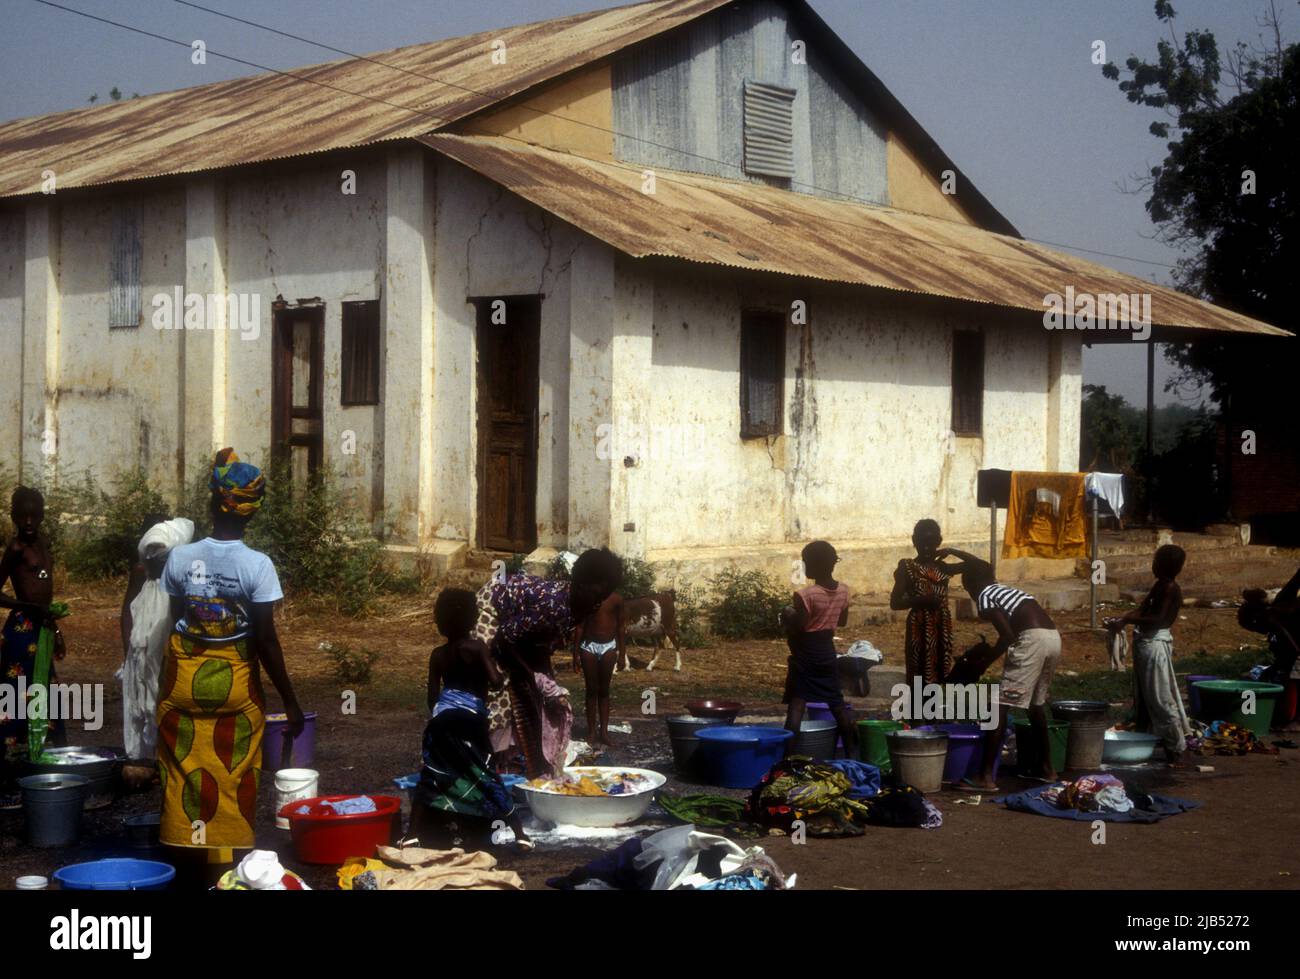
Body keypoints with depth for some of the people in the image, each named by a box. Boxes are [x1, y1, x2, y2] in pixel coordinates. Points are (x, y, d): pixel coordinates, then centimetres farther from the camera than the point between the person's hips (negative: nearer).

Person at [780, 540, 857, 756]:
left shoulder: (805, 595, -19)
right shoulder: (843, 590, 0)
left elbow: (796, 630, -17)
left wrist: (787, 615, 0)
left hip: (805, 655, -6)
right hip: (827, 653, 6)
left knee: (796, 705, -7)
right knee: (837, 705, 14)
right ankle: (852, 753, 18)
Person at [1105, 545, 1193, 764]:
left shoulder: (1170, 588, -15)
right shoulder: (1160, 585, 12)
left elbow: (1159, 619, -24)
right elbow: (1142, 609, 13)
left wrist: (1128, 620, -26)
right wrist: (1121, 618, -2)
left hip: (1155, 644, -10)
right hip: (1145, 643, 10)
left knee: (1160, 697, -5)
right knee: (1143, 696, 17)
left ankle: (1175, 747, 1)